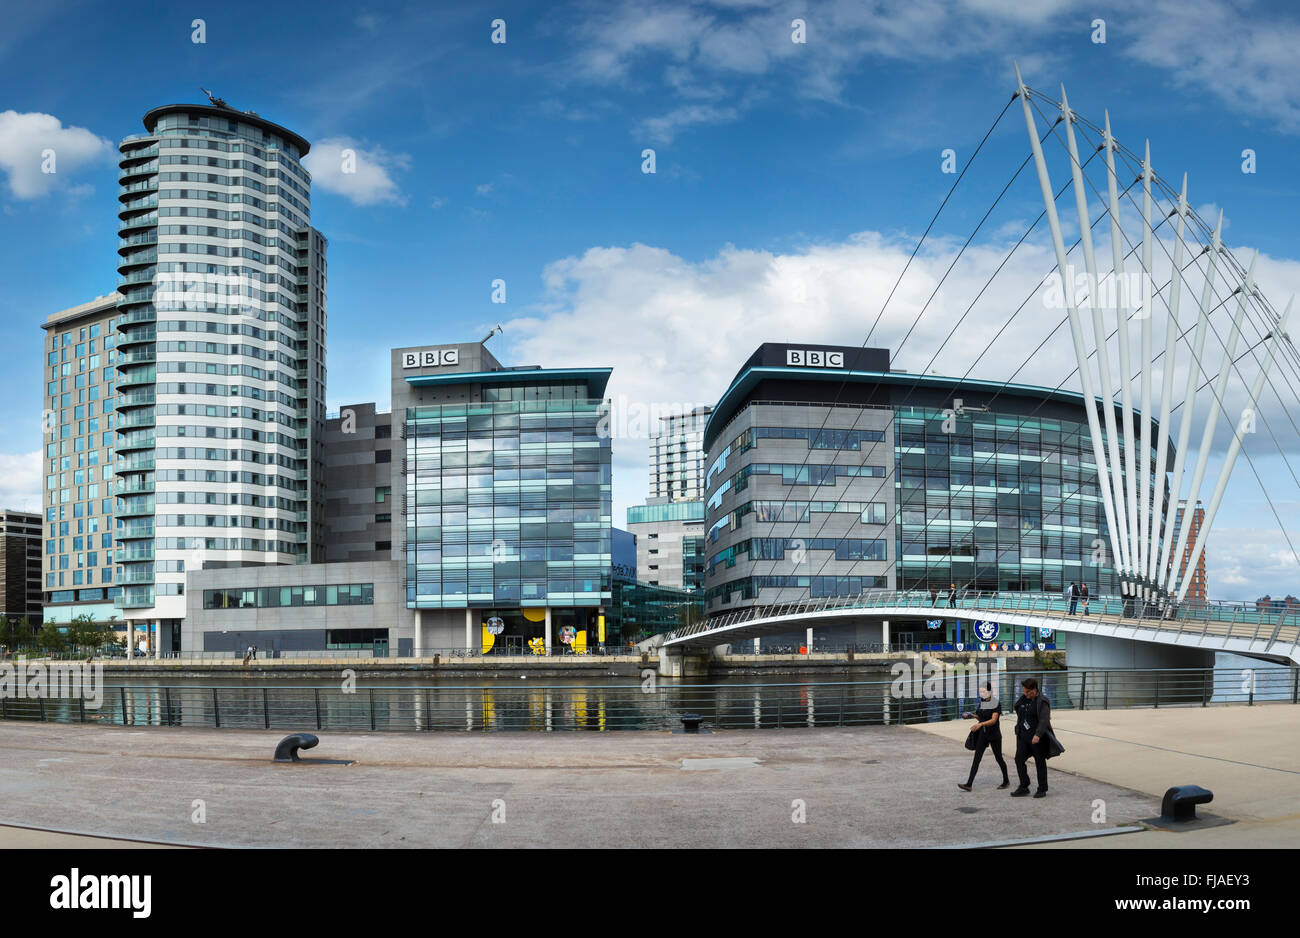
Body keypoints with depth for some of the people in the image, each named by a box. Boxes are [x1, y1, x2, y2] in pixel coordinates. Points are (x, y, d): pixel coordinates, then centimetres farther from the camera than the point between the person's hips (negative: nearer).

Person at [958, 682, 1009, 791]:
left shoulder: (996, 704, -14)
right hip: (983, 734, 6)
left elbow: (993, 720, -25)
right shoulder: (982, 702, 6)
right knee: (976, 758, -3)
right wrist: (971, 715, 2)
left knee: (998, 758, 10)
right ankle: (969, 784, -10)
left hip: (994, 734, -6)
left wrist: (980, 724, -39)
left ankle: (1006, 781, 32)